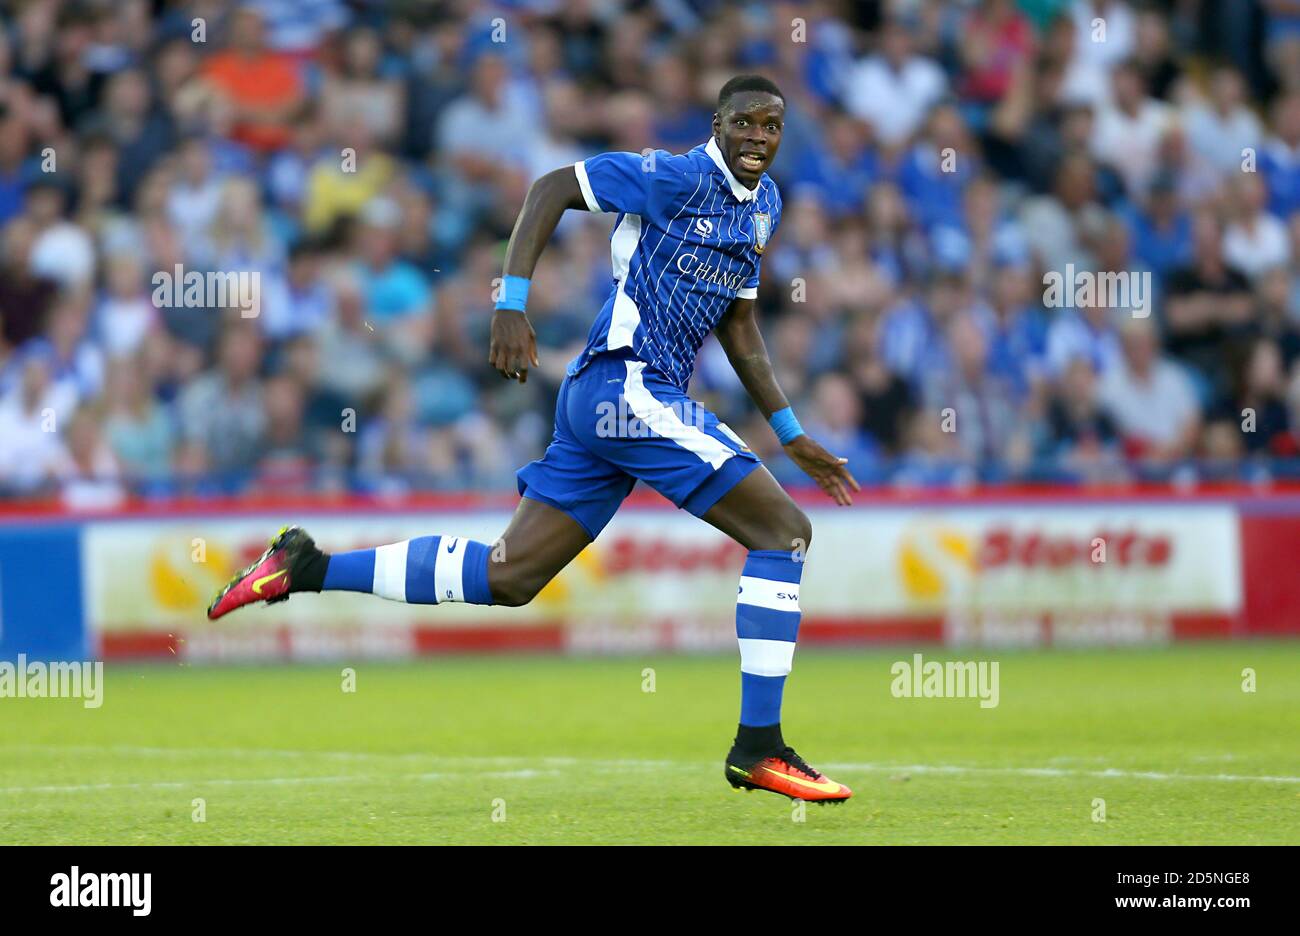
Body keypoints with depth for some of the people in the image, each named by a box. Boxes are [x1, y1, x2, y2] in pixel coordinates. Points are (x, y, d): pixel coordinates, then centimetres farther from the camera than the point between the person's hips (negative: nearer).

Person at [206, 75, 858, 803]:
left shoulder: (764, 205, 18)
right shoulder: (678, 178, -9)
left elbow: (738, 326, 26)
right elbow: (551, 188, -7)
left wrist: (792, 436, 22)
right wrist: (512, 305, -15)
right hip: (627, 384, -9)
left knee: (507, 576, 7)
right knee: (784, 531, -12)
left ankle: (307, 568, 12)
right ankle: (760, 748, -9)